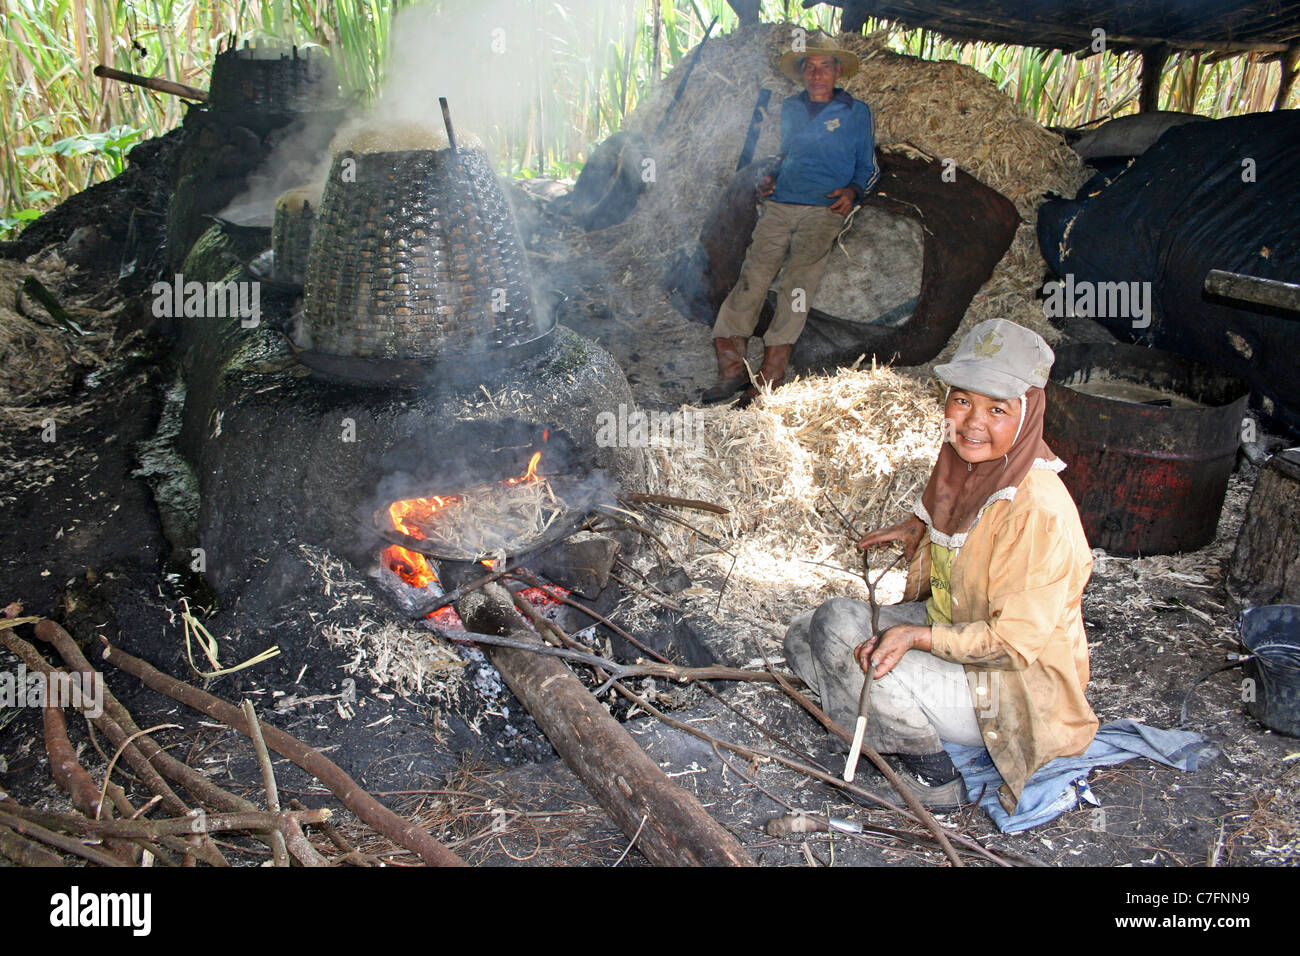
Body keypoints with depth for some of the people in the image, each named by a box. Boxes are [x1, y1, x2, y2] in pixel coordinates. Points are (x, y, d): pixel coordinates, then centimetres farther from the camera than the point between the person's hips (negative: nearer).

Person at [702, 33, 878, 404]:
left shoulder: (856, 112, 13)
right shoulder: (789, 108, 21)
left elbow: (868, 168, 16)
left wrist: (852, 192, -3)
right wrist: (766, 180, 11)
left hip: (823, 210, -3)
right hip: (778, 206, 3)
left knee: (799, 284, -15)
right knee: (751, 279, -11)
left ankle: (769, 378, -15)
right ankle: (732, 370, -8)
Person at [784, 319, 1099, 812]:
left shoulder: (1038, 510, -29)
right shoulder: (963, 462, -4)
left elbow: (1017, 639, -26)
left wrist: (917, 635, -33)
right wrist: (920, 527, 4)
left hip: (1010, 692, -8)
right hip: (950, 627, 9)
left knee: (838, 624, -23)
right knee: (803, 636, 2)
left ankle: (934, 776, -5)